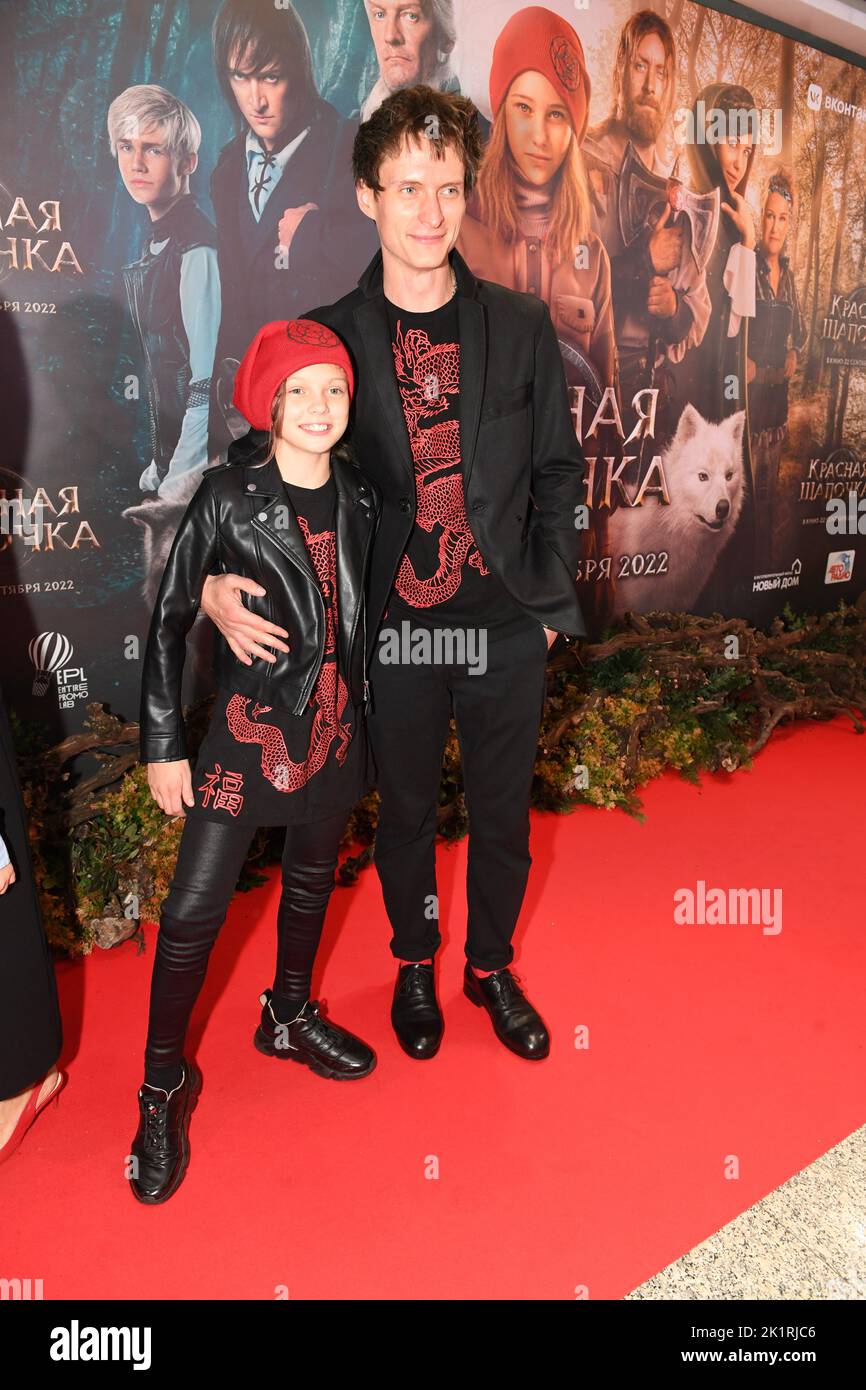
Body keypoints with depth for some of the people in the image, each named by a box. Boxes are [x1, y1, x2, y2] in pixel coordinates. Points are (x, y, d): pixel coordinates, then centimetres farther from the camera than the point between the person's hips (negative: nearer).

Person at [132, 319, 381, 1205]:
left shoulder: (358, 496, 0)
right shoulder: (229, 496, -12)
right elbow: (169, 619, -8)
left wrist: (366, 716, 12)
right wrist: (162, 744, -8)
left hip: (336, 724, 5)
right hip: (251, 725, -4)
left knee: (312, 879, 20)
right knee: (194, 908, -3)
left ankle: (288, 1017, 45)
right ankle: (163, 1086, 17)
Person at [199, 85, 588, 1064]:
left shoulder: (521, 327, 0)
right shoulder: (328, 337, -4)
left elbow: (557, 471, 6)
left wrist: (552, 597, 0)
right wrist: (215, 579, -15)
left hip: (507, 625, 1)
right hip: (394, 629, -1)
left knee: (502, 817, 16)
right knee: (405, 814, 17)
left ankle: (492, 967, 41)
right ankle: (413, 966, 42)